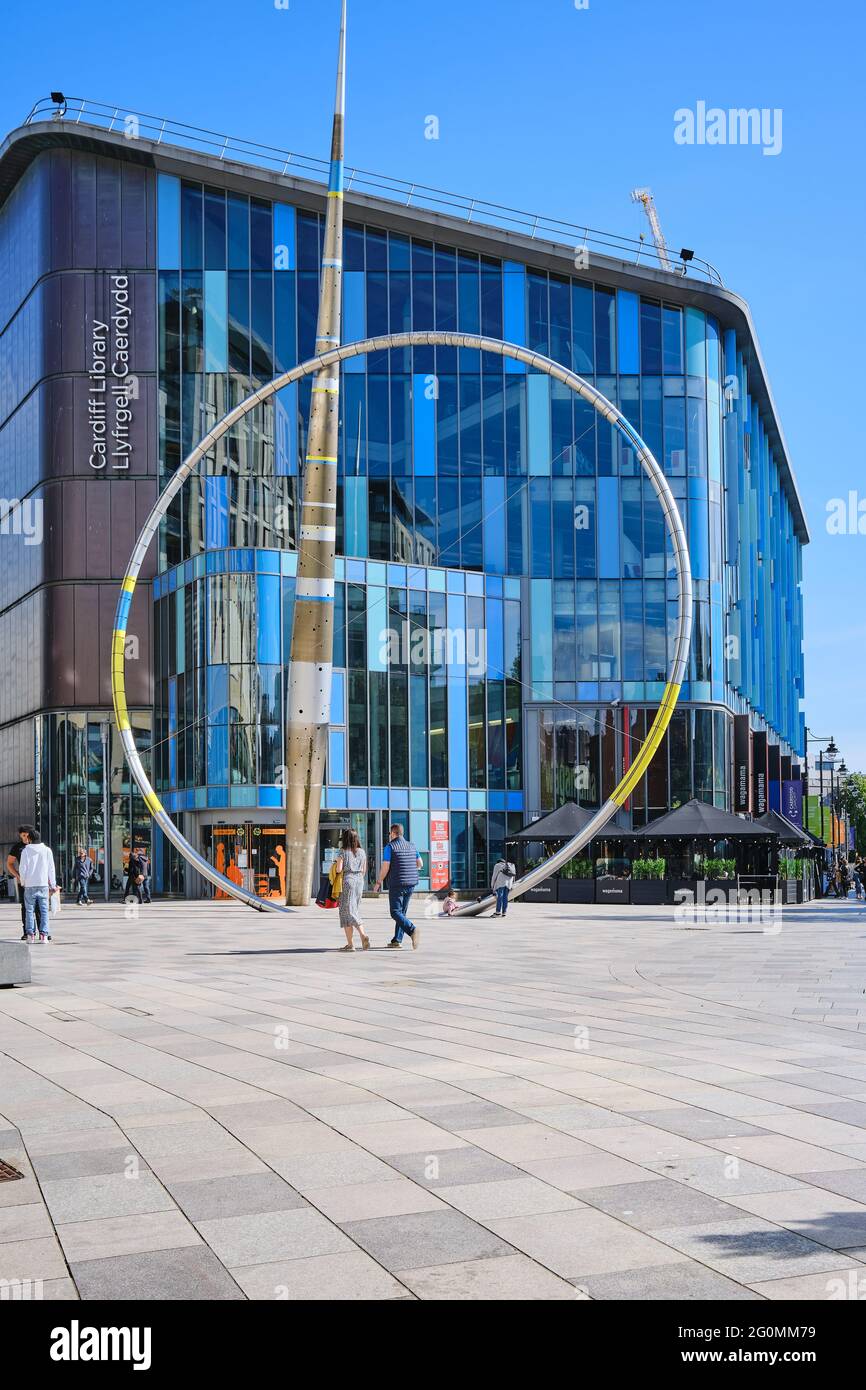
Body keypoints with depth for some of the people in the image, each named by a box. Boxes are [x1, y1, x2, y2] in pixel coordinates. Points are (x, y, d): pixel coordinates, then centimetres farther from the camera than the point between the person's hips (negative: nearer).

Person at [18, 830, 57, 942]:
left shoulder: (26, 851, -2)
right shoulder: (47, 850, 3)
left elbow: (22, 869, -3)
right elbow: (51, 869, 5)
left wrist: (23, 882, 12)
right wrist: (53, 885, 11)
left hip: (30, 885, -1)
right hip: (43, 884, 1)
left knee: (29, 910, 5)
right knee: (44, 910, 3)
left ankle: (30, 934, 0)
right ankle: (44, 934, -4)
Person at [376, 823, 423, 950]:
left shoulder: (390, 846, -8)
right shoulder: (411, 846, 10)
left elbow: (385, 867, -10)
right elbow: (419, 864, 13)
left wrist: (379, 882, 1)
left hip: (397, 884, -6)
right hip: (411, 884, 6)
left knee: (395, 912, -4)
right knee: (402, 912, 14)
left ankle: (412, 930, -27)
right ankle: (397, 940, 12)